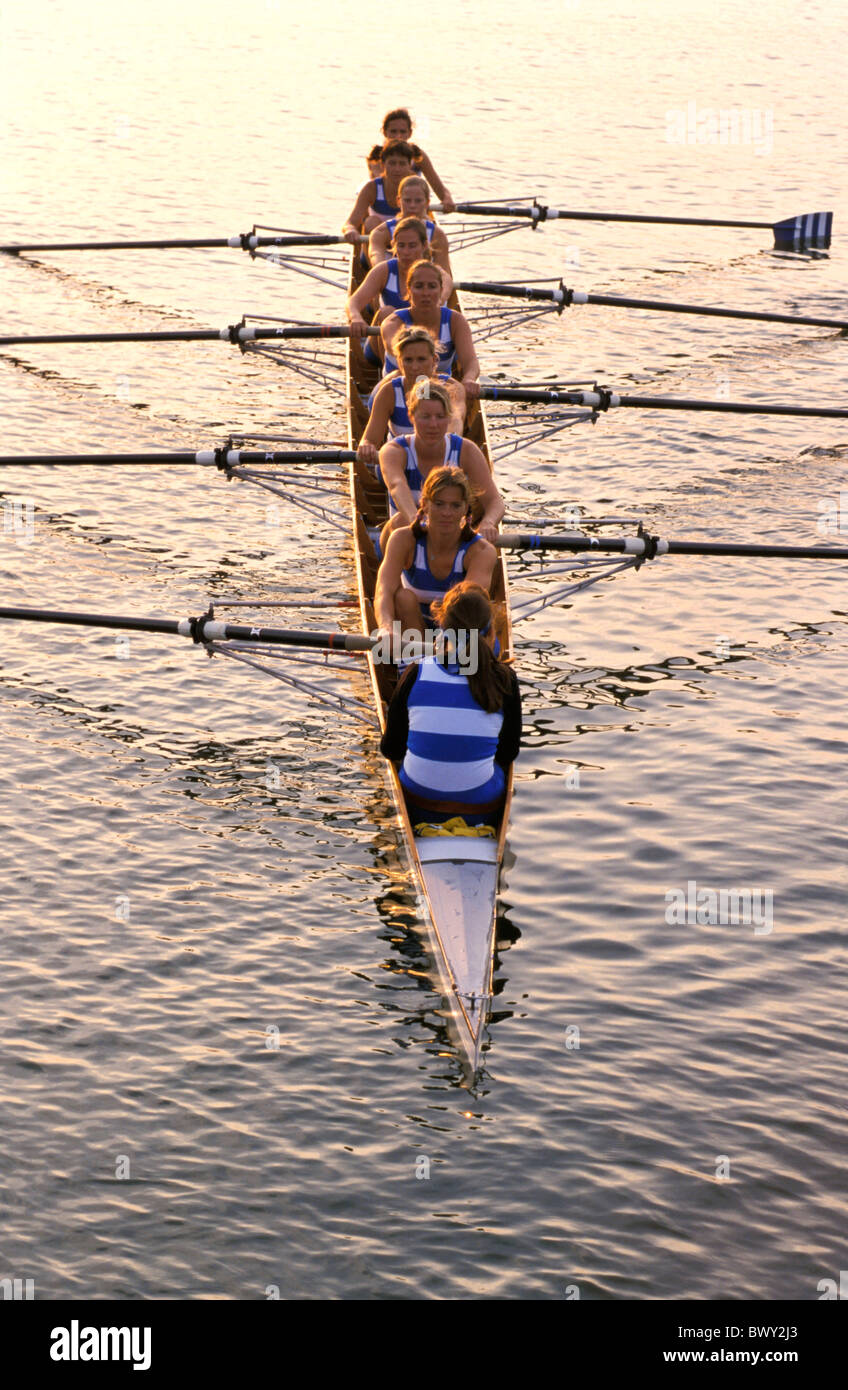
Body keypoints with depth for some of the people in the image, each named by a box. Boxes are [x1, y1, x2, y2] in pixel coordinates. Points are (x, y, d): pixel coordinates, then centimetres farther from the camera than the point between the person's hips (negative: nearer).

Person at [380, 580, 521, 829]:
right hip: (482, 812, 0)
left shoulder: (416, 674, -10)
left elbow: (391, 750, 0)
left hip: (418, 807, 0)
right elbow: (508, 755, -1)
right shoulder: (504, 680, -12)